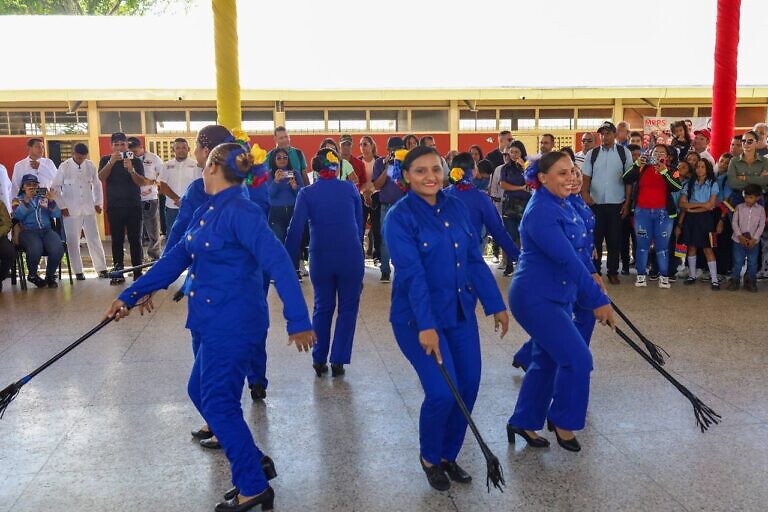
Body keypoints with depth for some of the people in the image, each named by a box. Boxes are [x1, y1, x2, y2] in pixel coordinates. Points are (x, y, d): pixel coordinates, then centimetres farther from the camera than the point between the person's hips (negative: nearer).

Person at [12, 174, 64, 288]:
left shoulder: (44, 199, 20)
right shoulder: (18, 200, 15)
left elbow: (57, 215, 8)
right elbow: (17, 216, -5)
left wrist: (51, 201, -6)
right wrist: (26, 199, -11)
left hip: (47, 230, 2)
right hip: (28, 232, -2)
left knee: (57, 249, -30)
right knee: (36, 249, -36)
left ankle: (50, 276, -4)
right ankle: (32, 275, -6)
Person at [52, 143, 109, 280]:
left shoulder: (90, 166, 3)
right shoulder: (64, 167, -4)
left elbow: (97, 185, 13)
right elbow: (55, 188, -1)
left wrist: (98, 203, 7)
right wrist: (62, 206, -5)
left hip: (88, 209, 2)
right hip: (70, 211, -2)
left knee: (95, 239, 4)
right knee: (73, 242, 2)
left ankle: (102, 268, 10)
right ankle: (78, 271, 11)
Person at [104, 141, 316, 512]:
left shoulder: (241, 212, -18)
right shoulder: (205, 212, 11)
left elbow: (279, 265, -23)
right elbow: (176, 258, 14)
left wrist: (297, 321, -24)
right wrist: (130, 295, 14)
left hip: (233, 323, -10)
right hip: (213, 321, 10)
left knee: (217, 402, -3)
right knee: (202, 392, 19)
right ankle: (251, 460, 32)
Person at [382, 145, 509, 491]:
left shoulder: (455, 208, 5)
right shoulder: (399, 217, -13)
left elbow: (475, 260, 8)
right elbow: (412, 273, -22)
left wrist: (496, 304, 7)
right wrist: (425, 325, -28)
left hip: (460, 312, 6)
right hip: (417, 317, -6)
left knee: (469, 387, 6)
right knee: (442, 392, -13)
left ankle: (448, 456, 30)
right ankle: (429, 457, 17)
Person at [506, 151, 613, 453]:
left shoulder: (561, 205, 7)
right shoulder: (541, 212, -23)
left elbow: (574, 252, 20)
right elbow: (567, 260, -27)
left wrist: (589, 279, 15)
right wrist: (599, 301, -25)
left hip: (555, 296, 10)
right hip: (535, 298, -10)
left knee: (547, 360, 15)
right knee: (577, 358, -8)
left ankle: (522, 422, 29)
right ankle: (562, 421, 13)